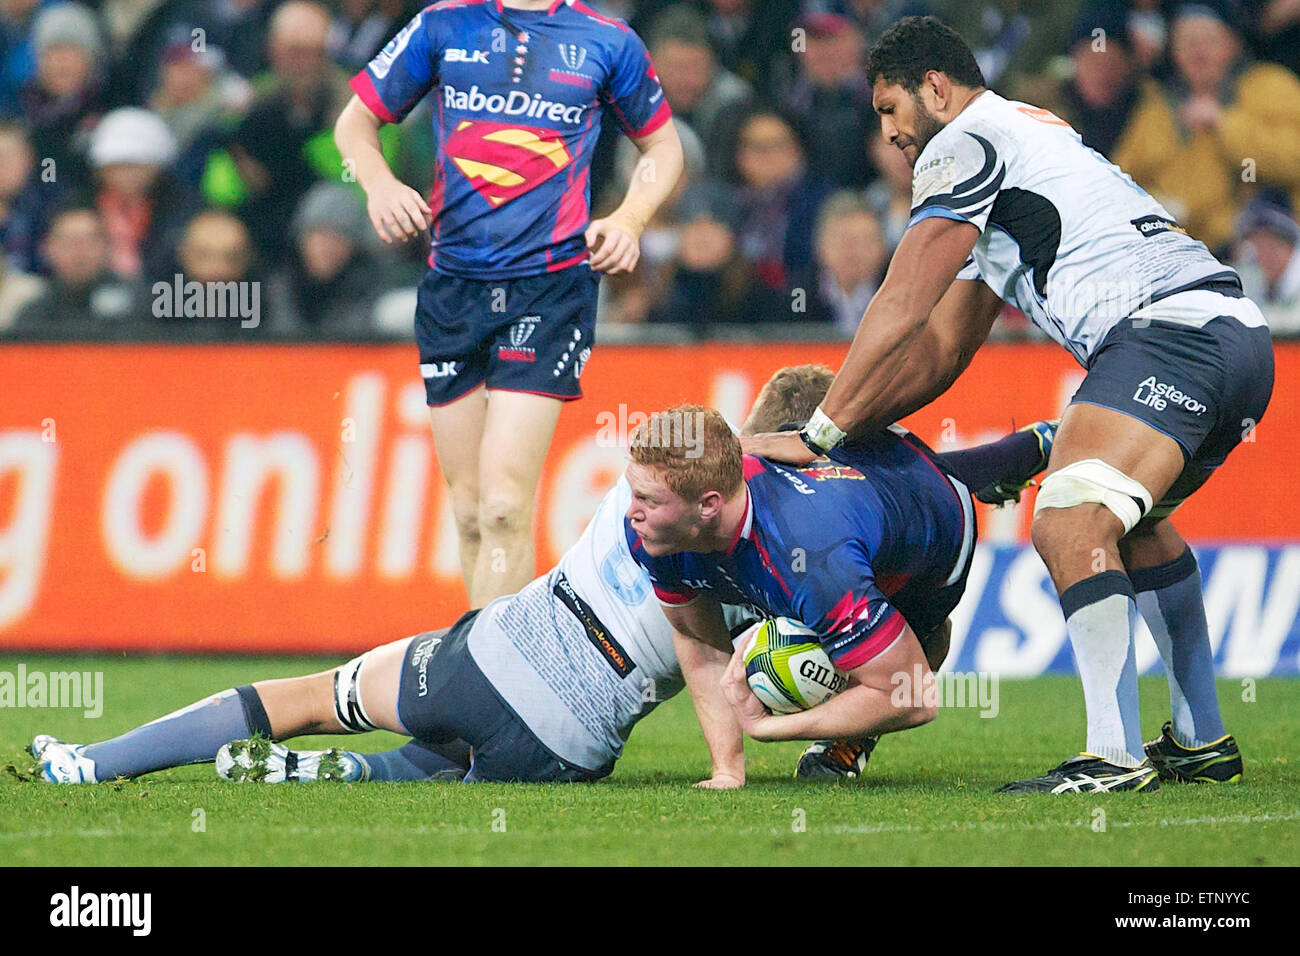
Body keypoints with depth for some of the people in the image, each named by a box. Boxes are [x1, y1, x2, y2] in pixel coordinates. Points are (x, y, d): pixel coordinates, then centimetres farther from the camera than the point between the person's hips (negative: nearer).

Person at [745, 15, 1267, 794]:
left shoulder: (962, 145, 1)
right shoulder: (1023, 139, 32)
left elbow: (900, 313, -5)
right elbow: (942, 350, 33)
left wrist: (818, 434, 2)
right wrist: (846, 427, 26)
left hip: (1172, 330, -11)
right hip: (1240, 330, 11)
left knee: (1070, 526, -23)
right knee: (1134, 520, 31)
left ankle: (1116, 758, -30)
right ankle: (1204, 743, 35)